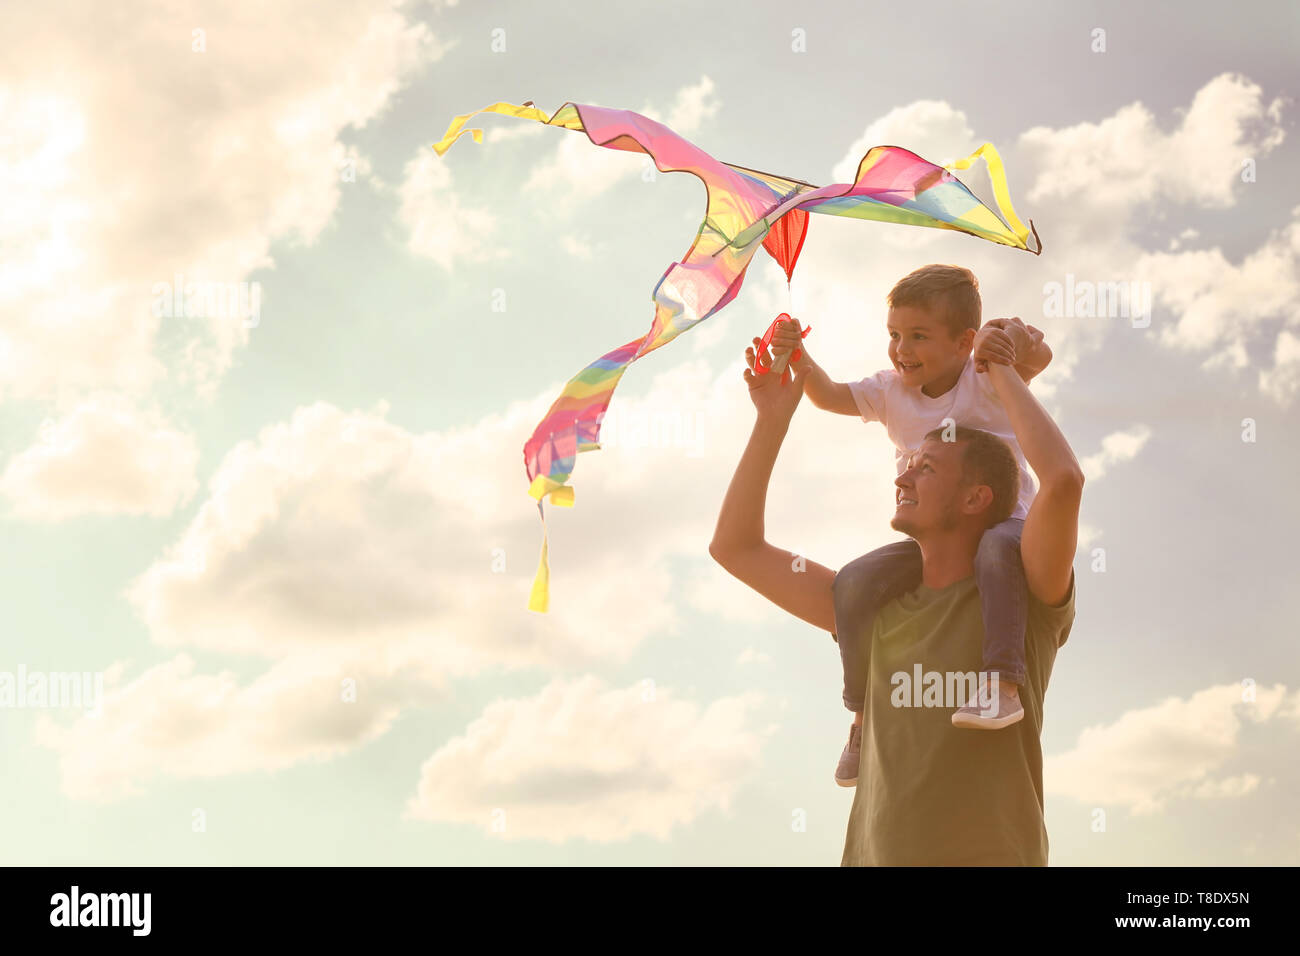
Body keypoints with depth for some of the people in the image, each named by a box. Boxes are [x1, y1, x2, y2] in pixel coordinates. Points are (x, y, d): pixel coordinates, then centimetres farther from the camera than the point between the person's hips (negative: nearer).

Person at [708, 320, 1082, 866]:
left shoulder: (1027, 596, 4)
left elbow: (1064, 479, -15)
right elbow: (734, 547, 24)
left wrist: (1005, 375, 1)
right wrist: (774, 417, 18)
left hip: (992, 858, -5)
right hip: (875, 854, 5)